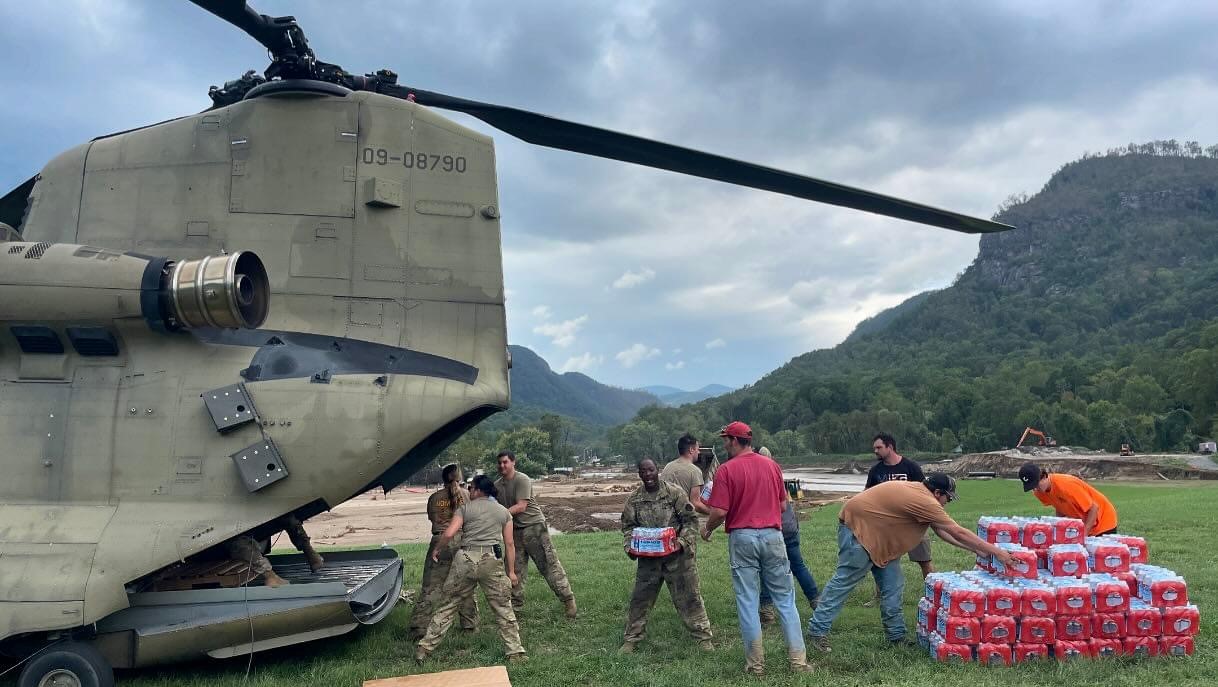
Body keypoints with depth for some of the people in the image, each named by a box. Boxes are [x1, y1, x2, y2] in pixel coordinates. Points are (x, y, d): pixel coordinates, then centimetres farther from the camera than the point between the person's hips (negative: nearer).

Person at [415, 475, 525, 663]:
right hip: (492, 560, 1)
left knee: (447, 605, 10)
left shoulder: (465, 508, 8)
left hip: (466, 559, -1)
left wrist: (436, 550, 13)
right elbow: (509, 544, 12)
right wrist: (511, 571, 16)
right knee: (503, 608, 9)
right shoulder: (504, 512, 15)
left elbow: (449, 534, -4)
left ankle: (424, 648, 15)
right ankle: (515, 652, 9)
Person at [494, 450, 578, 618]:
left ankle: (568, 600, 1)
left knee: (549, 564, -5)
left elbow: (521, 506, -20)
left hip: (534, 525, -6)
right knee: (515, 569, 9)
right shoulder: (497, 485, 8)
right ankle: (516, 603, 21)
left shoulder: (522, 480, -12)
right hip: (515, 529, 6)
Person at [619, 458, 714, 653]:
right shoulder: (633, 499, 1)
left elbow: (691, 520, -6)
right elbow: (627, 526, 8)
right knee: (640, 598, 8)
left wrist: (682, 542, -17)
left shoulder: (675, 492, -8)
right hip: (647, 558, 2)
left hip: (677, 555, -2)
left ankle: (703, 636, 20)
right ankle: (631, 639, 23)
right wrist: (630, 547, -8)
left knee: (689, 596, 5)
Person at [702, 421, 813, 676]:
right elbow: (783, 504, 12)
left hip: (742, 538, -3)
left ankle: (755, 663, 11)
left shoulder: (726, 469, -9)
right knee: (785, 599, 10)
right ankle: (798, 660, 12)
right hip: (773, 536, 4)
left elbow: (719, 511, -13)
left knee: (747, 602, 6)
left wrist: (707, 530, 6)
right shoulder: (772, 465, 6)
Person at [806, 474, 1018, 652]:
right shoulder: (925, 502, -22)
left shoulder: (917, 490, 6)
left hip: (876, 532, 10)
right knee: (844, 580, -6)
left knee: (893, 584, 8)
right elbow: (958, 533, -19)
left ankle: (896, 635, 15)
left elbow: (942, 531, 12)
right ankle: (817, 630, 1)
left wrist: (978, 549, 10)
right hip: (857, 526, -10)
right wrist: (996, 552, -11)